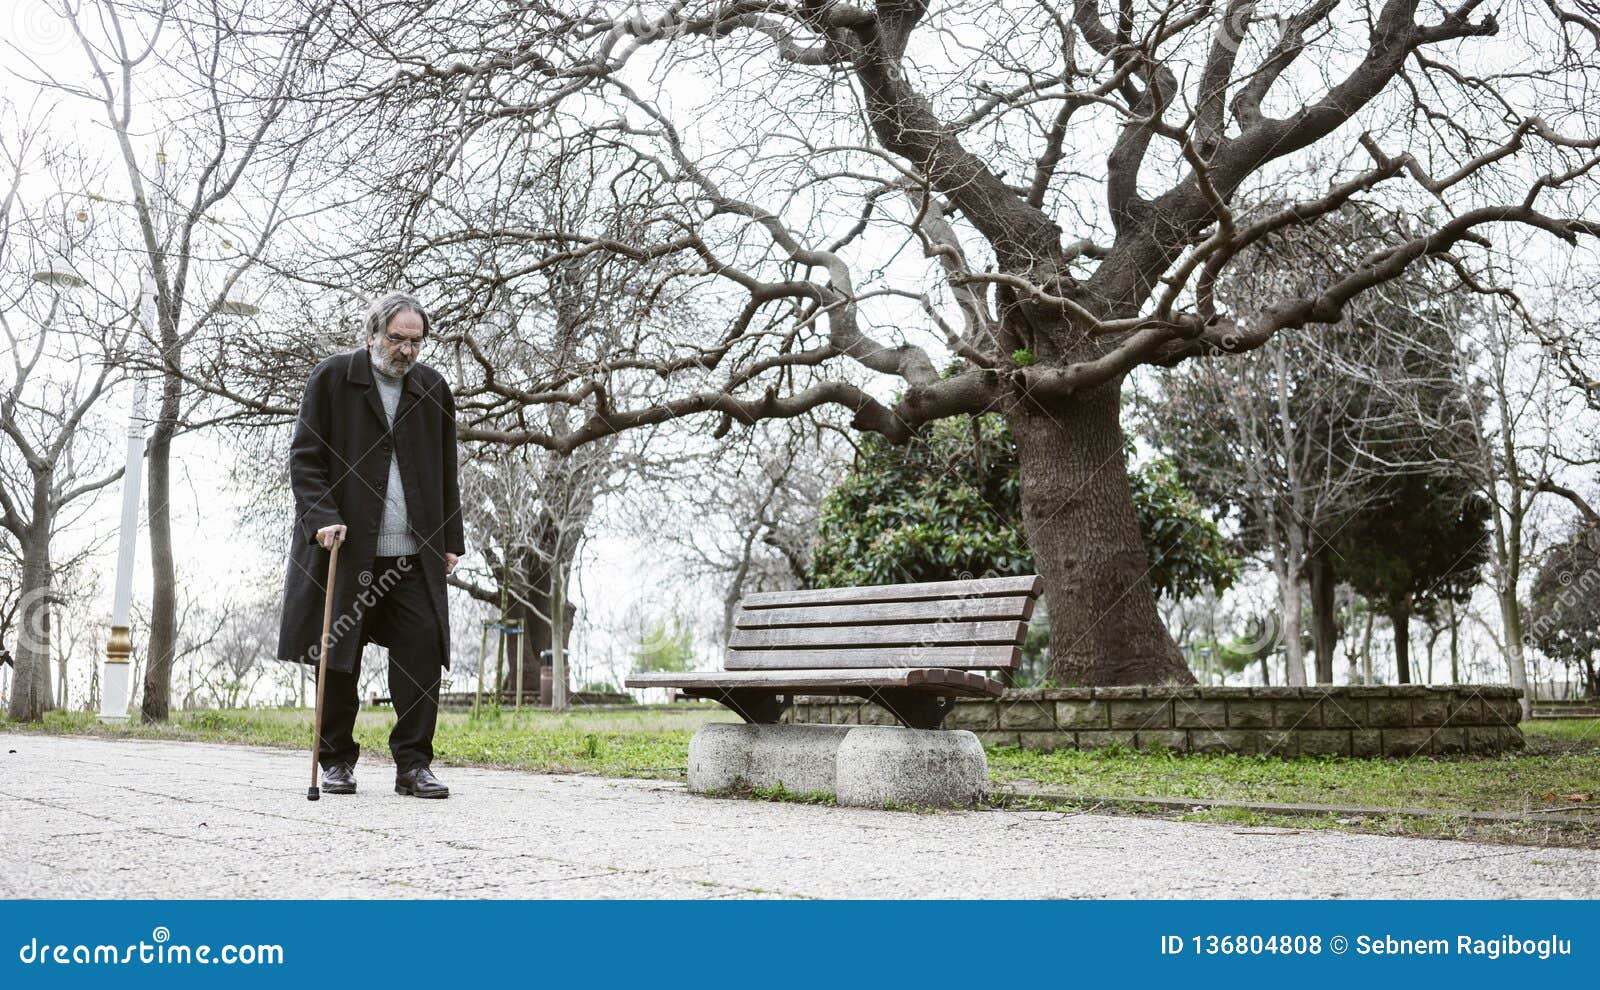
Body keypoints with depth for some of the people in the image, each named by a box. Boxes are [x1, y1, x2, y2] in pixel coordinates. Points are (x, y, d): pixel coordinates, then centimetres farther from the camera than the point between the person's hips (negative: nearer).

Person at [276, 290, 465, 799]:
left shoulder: (433, 389, 11)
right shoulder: (332, 377, 1)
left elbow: (446, 473, 16)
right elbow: (305, 457, -1)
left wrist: (451, 541, 11)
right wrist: (322, 518, -14)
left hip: (414, 552, 3)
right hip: (346, 546, -2)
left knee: (423, 648, -6)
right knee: (338, 658, 4)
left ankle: (412, 764, 3)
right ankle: (337, 761, 18)